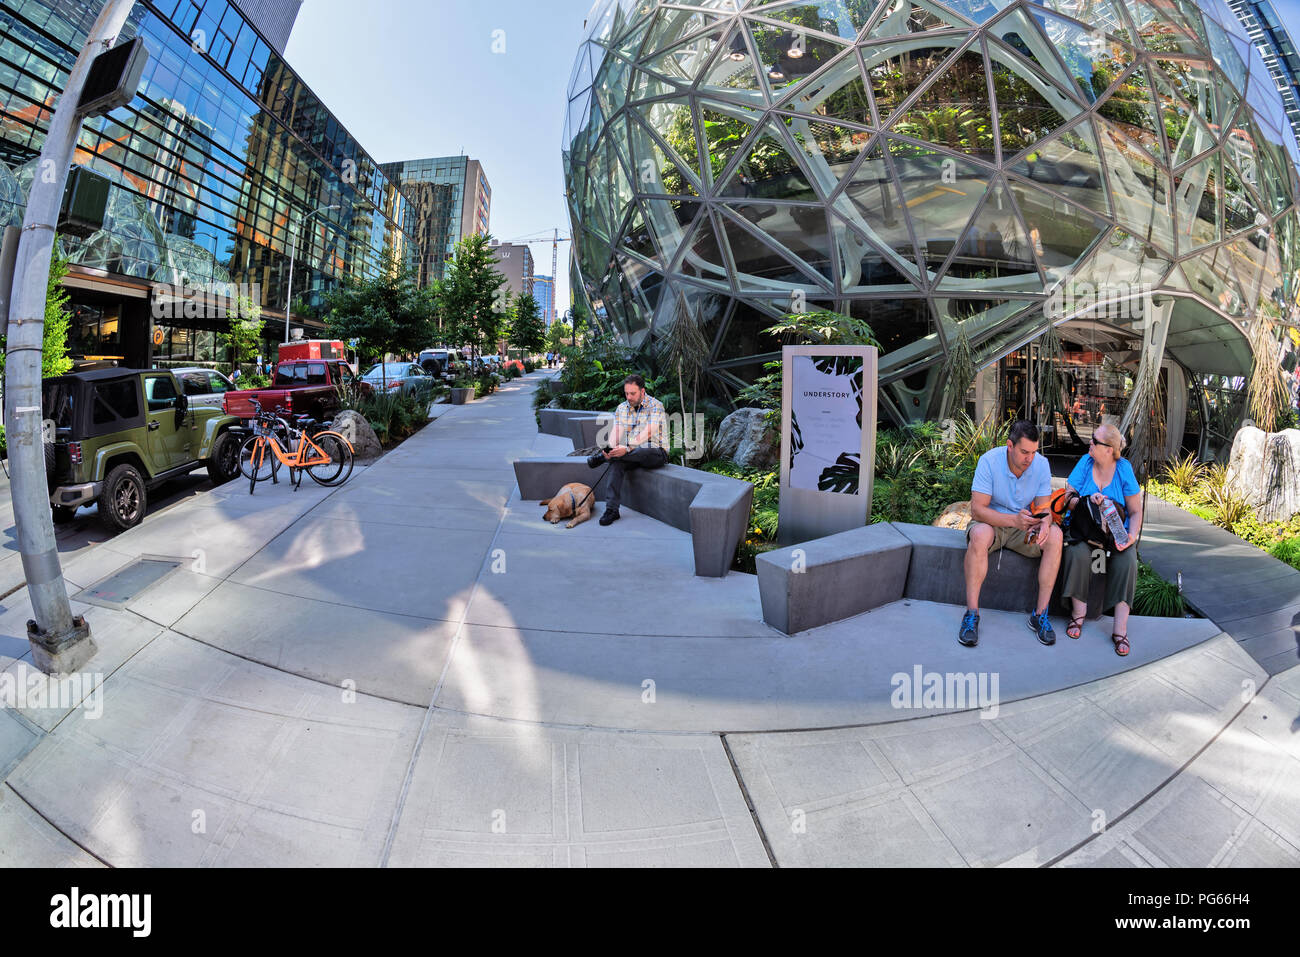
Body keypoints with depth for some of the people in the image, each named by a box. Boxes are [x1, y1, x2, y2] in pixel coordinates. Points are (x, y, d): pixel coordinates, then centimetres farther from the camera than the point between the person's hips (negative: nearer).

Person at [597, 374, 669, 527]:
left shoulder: (655, 406, -9)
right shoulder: (622, 408, 10)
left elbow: (648, 432, -23)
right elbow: (616, 432, -1)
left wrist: (627, 448, -35)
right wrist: (610, 449, -24)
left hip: (656, 453, -4)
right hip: (633, 454, 4)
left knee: (643, 453, -39)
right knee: (617, 462, -28)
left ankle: (601, 457, -23)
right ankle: (612, 509, -31)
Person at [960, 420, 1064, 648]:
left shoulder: (1041, 465, -8)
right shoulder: (989, 462, -20)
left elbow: (1044, 507, -6)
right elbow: (977, 508, -24)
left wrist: (1043, 524, -31)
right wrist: (1014, 520, -38)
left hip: (1024, 525, 4)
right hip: (991, 522, -3)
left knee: (1055, 536, -25)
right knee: (980, 534, -37)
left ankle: (1040, 614, -18)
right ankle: (971, 614, -32)